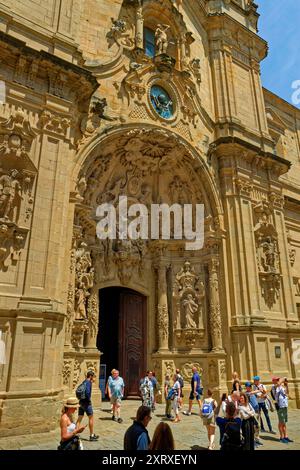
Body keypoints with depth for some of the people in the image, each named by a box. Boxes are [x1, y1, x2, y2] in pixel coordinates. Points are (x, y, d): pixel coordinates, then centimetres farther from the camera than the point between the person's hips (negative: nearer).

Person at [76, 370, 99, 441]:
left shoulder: (84, 382, 12)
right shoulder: (88, 382, -15)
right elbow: (87, 392, -27)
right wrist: (89, 399, -13)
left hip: (81, 402, 8)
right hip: (86, 403, -8)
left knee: (79, 419, 10)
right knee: (91, 418, 4)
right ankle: (92, 435, 10)